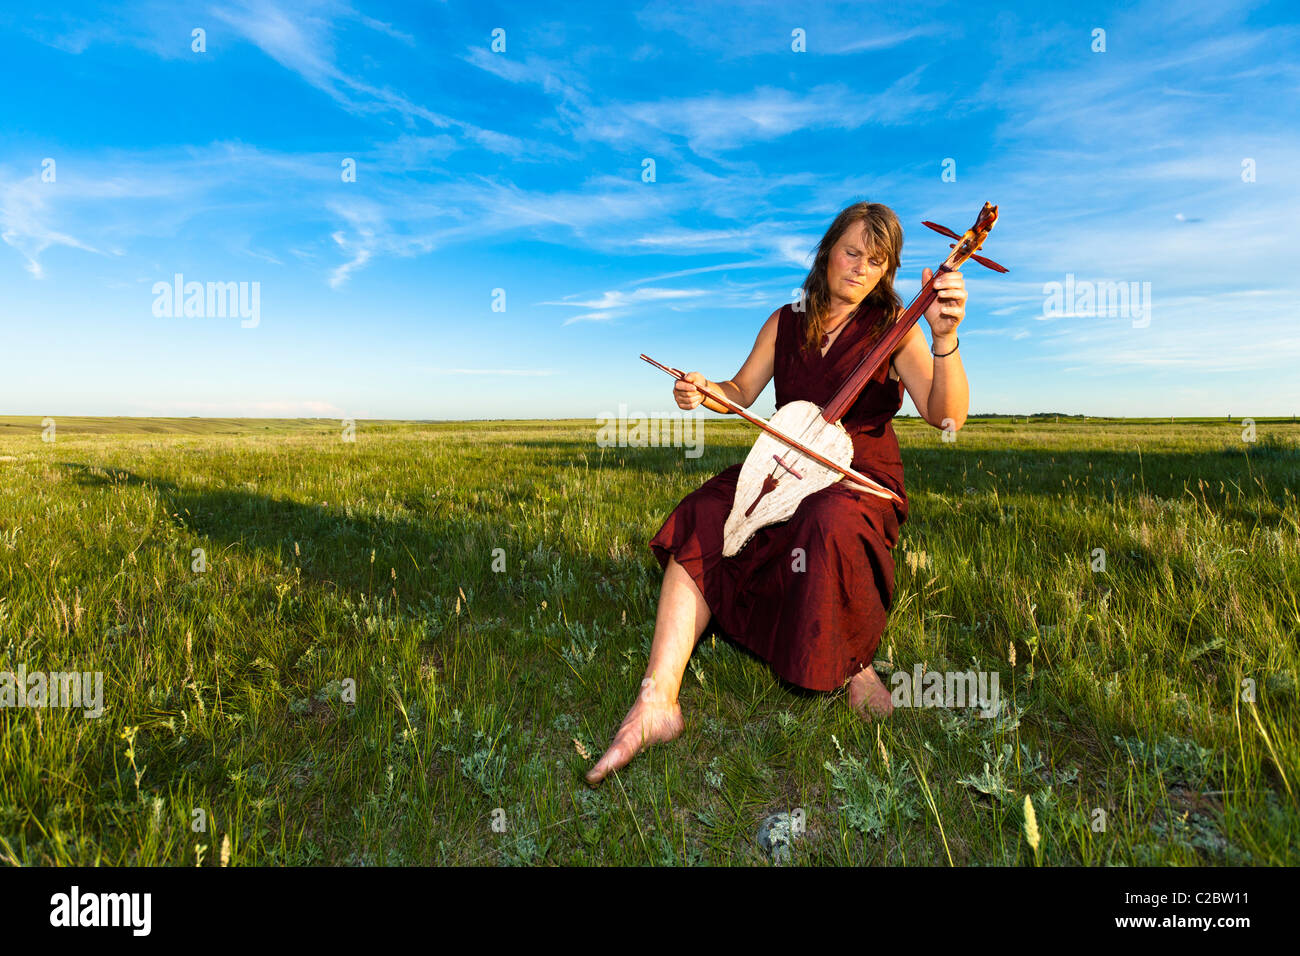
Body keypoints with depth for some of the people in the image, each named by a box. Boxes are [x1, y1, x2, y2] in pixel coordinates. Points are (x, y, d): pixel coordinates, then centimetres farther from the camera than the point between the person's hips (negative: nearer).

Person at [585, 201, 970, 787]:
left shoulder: (893, 327, -1)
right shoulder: (786, 323, 11)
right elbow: (741, 393, 12)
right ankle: (656, 703, -28)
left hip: (862, 480, -3)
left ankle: (855, 666, -9)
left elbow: (946, 416, -14)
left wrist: (945, 339, -32)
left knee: (830, 527, -39)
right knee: (701, 522, -23)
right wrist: (704, 391, -11)